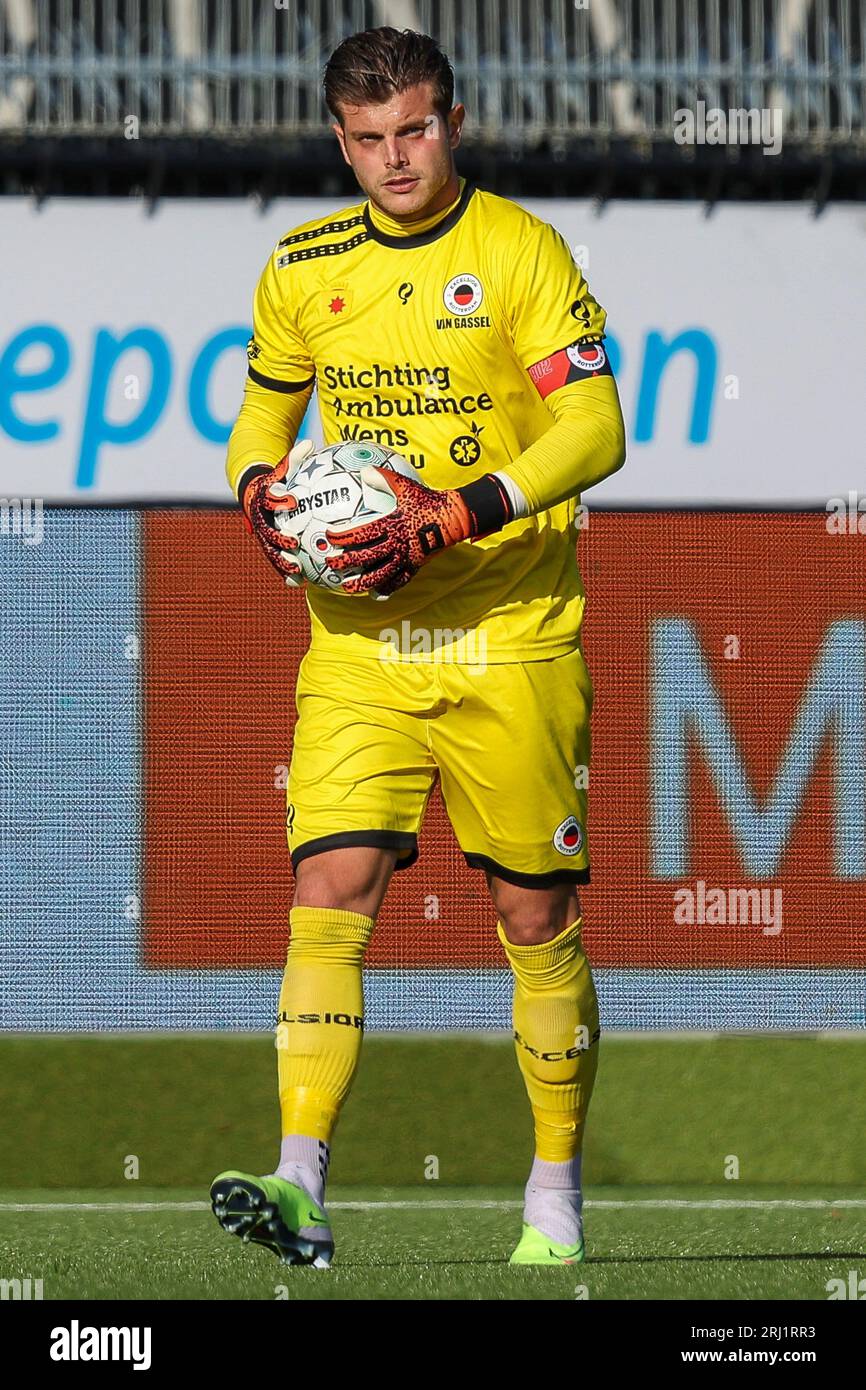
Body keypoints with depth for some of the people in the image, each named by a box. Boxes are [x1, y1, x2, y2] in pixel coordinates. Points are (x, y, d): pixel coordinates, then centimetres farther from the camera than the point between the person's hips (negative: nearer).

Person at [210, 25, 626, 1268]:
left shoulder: (519, 251, -5)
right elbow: (264, 411, 21)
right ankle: (301, 1187, -21)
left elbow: (593, 428, -12)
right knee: (329, 893, -13)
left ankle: (556, 1188, 19)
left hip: (510, 639, -3)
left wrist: (454, 517, -22)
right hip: (357, 643, 3)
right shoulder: (305, 270, 8)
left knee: (535, 914, 4)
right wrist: (261, 488, -3)